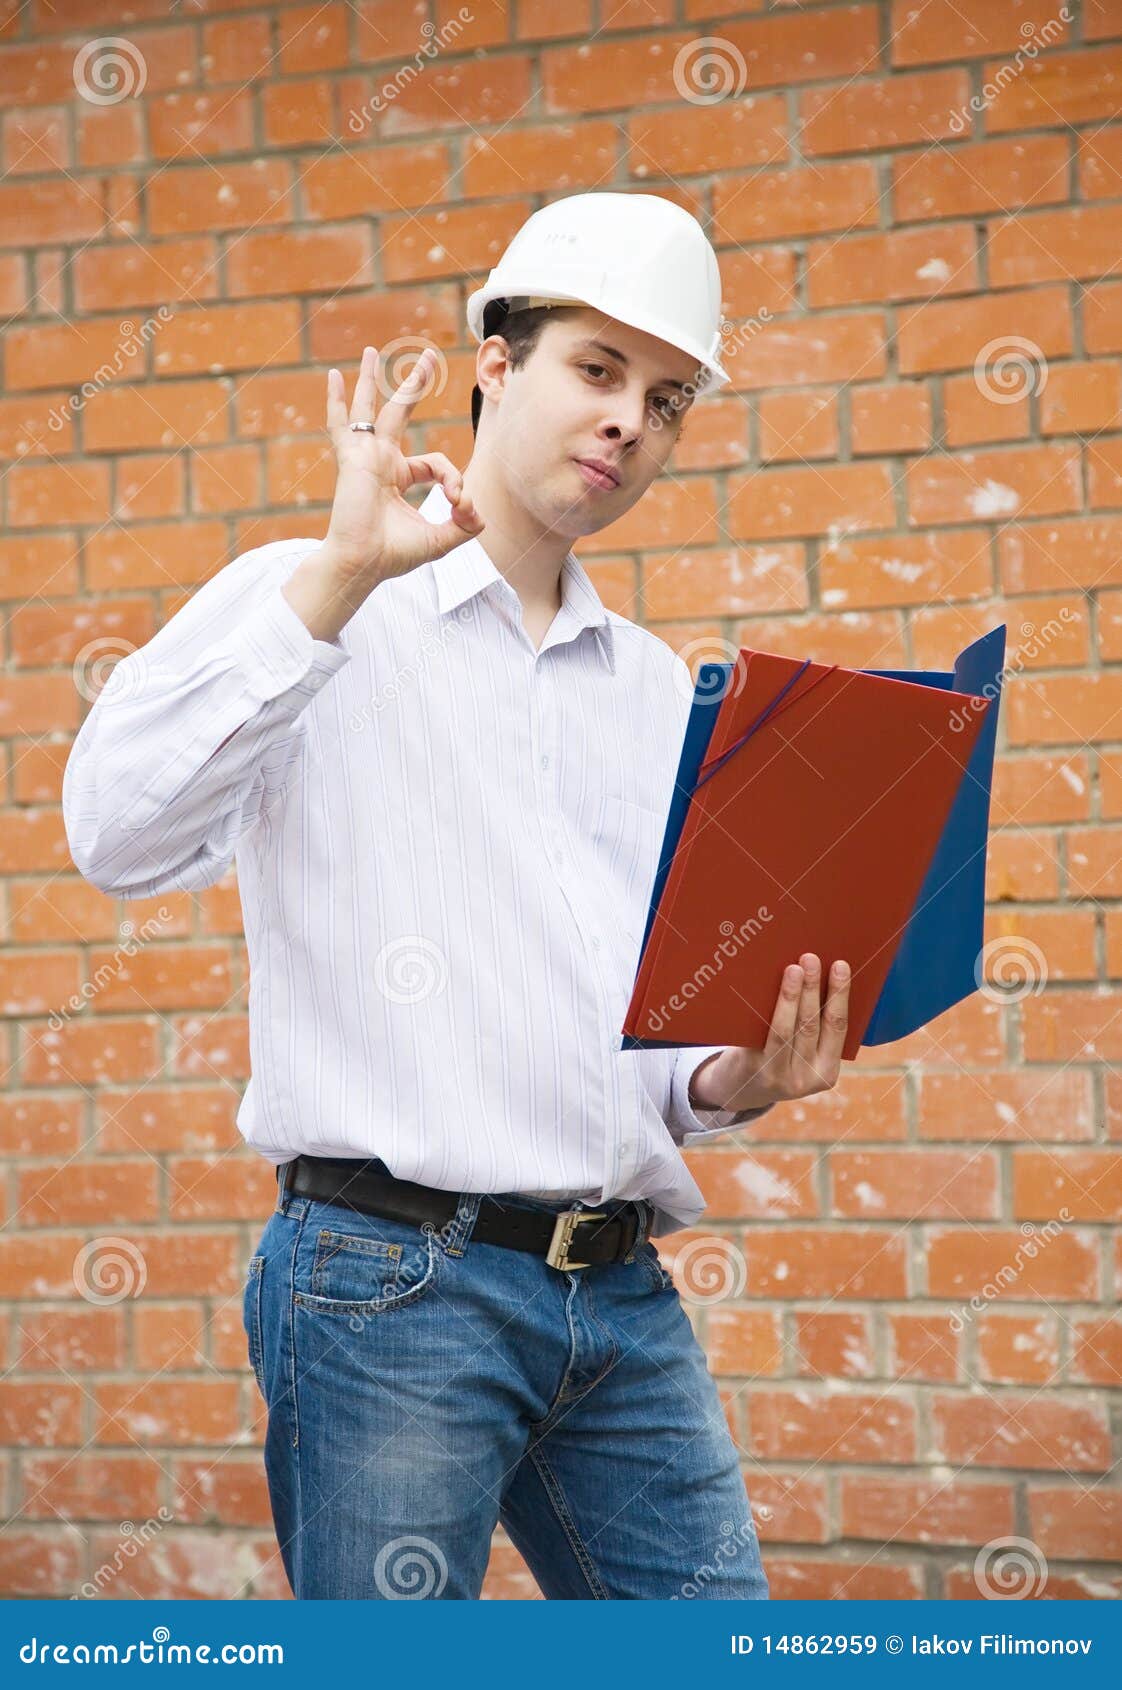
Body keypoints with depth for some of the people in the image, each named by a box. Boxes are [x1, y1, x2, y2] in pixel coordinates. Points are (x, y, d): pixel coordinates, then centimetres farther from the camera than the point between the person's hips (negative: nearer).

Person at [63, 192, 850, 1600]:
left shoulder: (660, 692, 19)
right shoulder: (315, 609, 1)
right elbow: (121, 837, -16)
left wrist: (726, 1083, 0)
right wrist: (342, 576, -20)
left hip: (624, 1296, 6)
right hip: (394, 1282, -5)